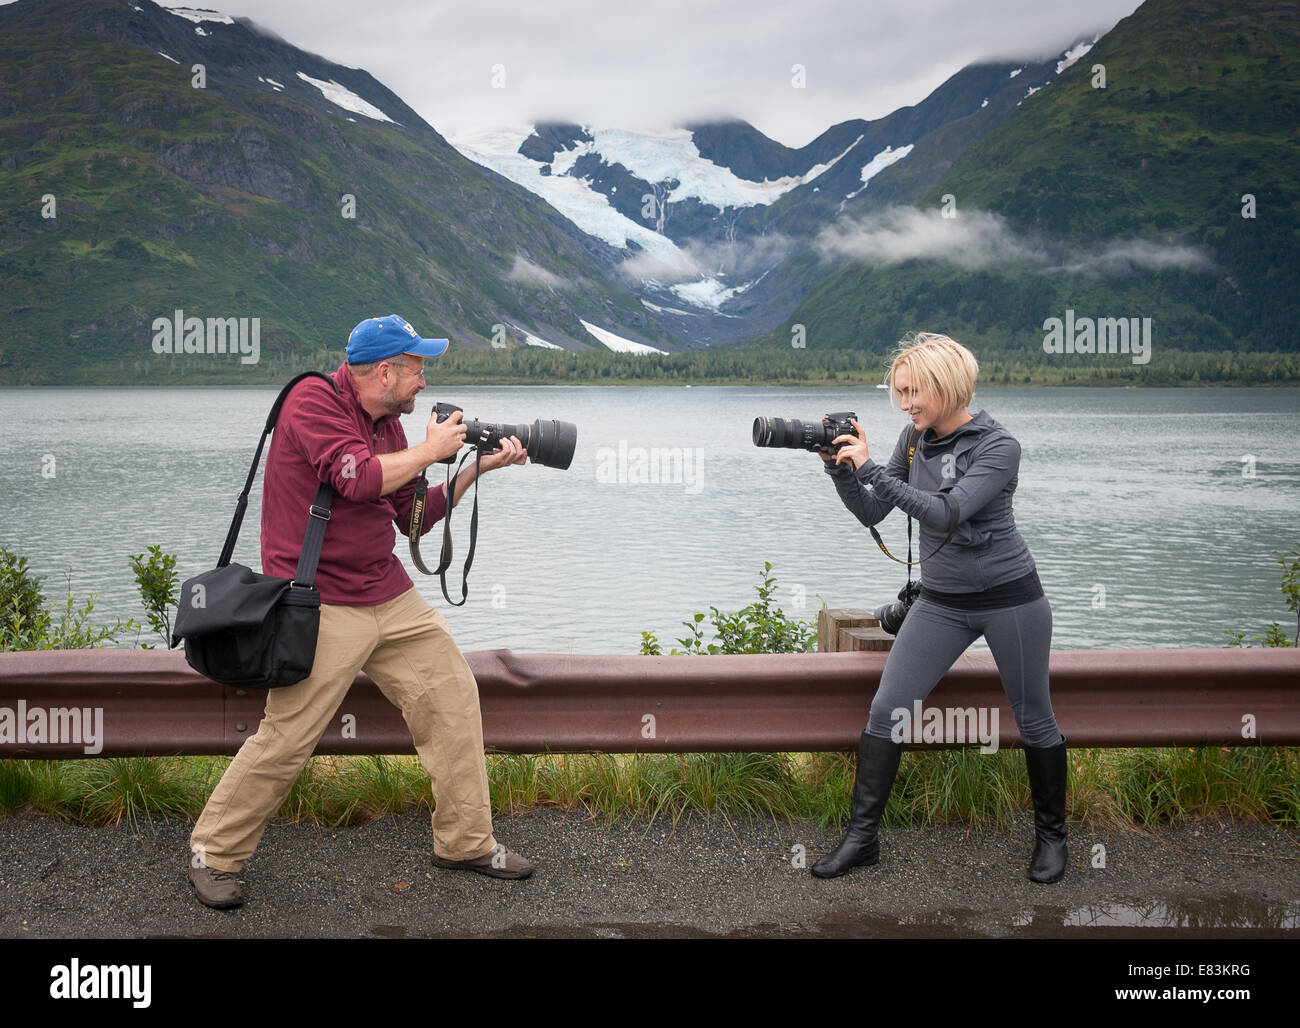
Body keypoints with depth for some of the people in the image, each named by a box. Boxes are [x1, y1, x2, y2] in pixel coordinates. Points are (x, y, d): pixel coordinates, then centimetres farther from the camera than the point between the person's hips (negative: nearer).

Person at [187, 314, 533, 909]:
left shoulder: (387, 424, 13)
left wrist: (478, 468, 9)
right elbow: (357, 478, -24)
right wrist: (430, 451, -11)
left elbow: (414, 516, 16)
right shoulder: (313, 401, -11)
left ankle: (466, 842, 17)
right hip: (322, 607, -8)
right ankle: (212, 854, 11)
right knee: (287, 738, -8)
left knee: (452, 696, 6)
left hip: (390, 595, 8)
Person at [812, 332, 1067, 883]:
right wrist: (839, 470, -14)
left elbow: (946, 514, -28)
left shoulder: (998, 446, -16)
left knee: (1034, 719, 7)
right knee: (886, 709, -4)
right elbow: (872, 513, 3)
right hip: (941, 602, 5)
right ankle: (861, 836, 3)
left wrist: (870, 470, -30)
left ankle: (1050, 834, 27)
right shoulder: (915, 439, 2)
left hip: (1009, 598, -5)